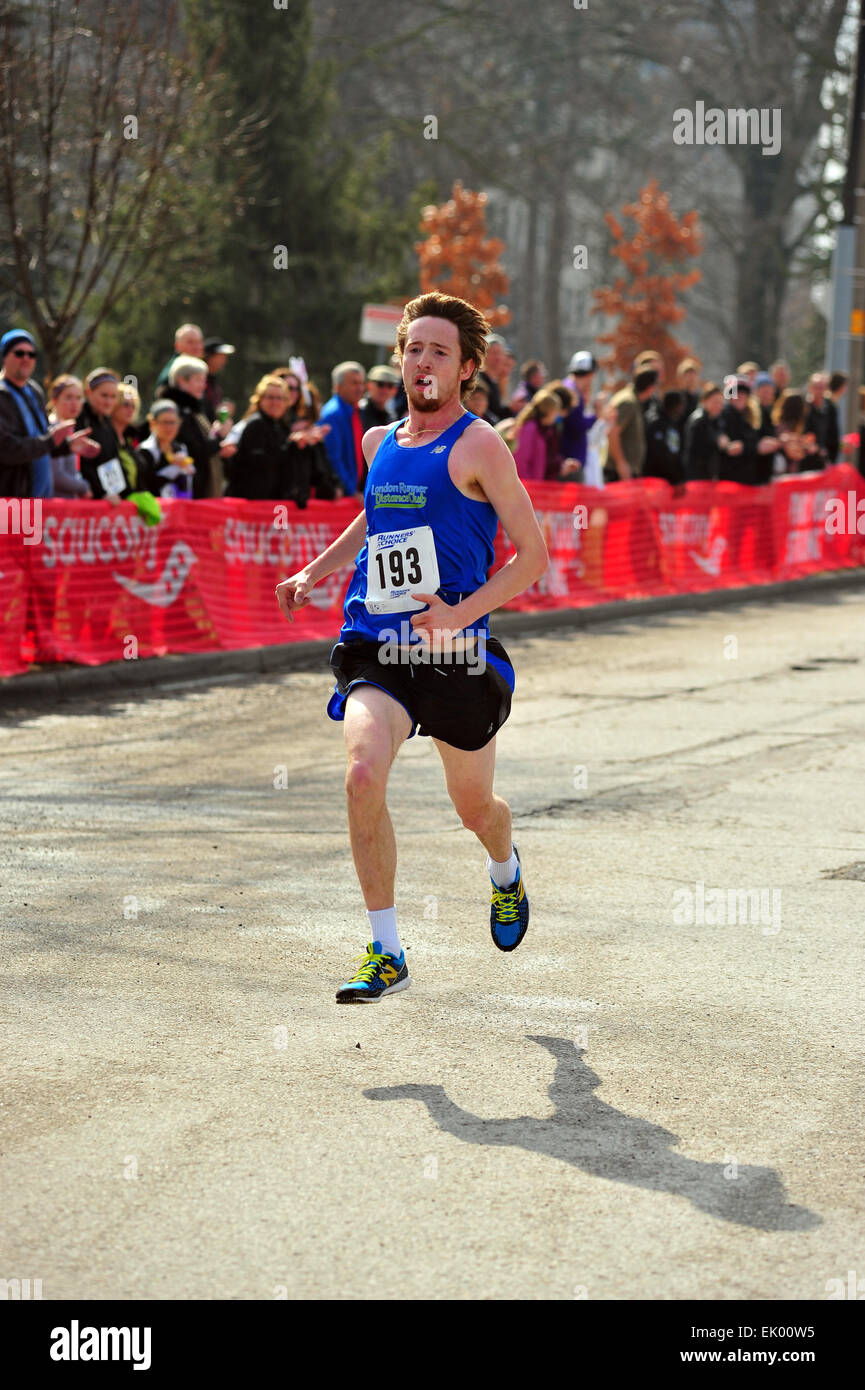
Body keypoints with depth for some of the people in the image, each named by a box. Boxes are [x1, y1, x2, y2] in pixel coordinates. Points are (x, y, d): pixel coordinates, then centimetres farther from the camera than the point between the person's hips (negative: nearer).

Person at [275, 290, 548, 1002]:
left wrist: (464, 612, -19)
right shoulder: (380, 443, 12)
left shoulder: (478, 445, -7)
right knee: (363, 776, -22)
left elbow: (533, 553, -7)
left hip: (456, 653, -3)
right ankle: (387, 951, -10)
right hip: (375, 649, 3)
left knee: (475, 807, 12)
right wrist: (315, 572, 22)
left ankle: (506, 871, 52)